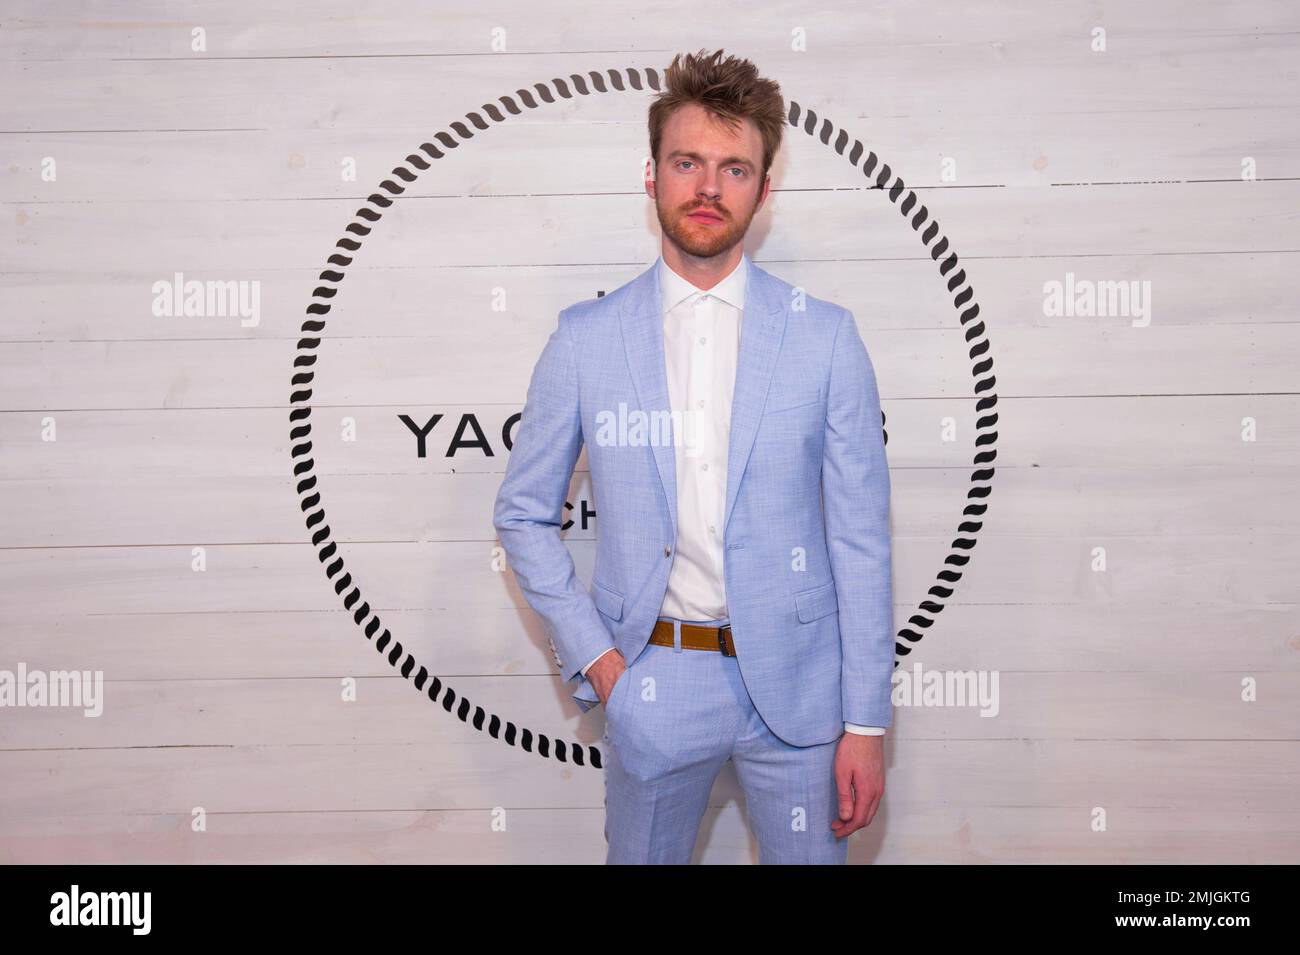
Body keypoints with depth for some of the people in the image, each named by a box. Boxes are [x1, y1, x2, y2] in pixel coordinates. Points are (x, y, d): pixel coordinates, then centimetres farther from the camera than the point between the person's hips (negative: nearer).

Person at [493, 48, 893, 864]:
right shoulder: (585, 339, -1)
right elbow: (524, 514, 7)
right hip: (651, 683, 1)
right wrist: (590, 653, -2)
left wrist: (866, 722, -5)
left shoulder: (826, 337, -3)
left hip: (795, 682, 0)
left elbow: (861, 538, -3)